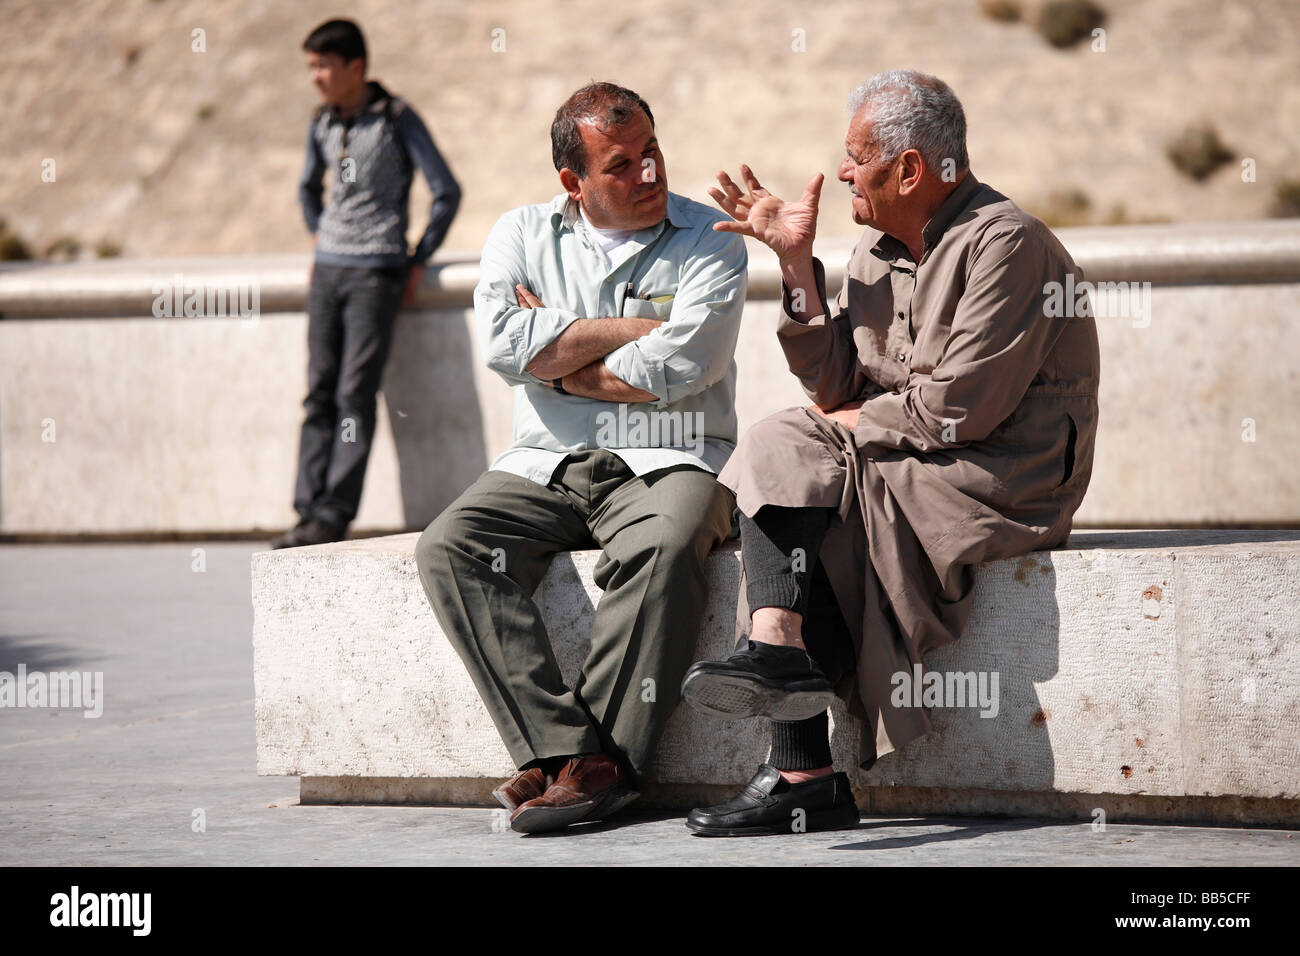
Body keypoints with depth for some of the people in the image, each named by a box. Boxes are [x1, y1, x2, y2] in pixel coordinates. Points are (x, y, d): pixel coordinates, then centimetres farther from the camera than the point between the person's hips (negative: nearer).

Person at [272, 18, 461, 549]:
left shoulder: (397, 120, -6)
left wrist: (417, 263, -3)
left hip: (375, 272, -6)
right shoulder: (322, 126, 10)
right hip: (328, 271, 6)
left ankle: (335, 515, -10)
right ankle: (309, 511, 0)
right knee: (320, 393, 1)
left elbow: (447, 192, -5)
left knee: (355, 395, -9)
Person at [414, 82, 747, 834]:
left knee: (663, 548, -36)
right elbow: (505, 345, -7)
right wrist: (632, 330, -6)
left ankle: (605, 764, -30)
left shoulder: (710, 243, 2)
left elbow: (675, 369, -13)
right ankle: (563, 750, -31)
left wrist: (559, 360, -3)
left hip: (668, 464, -3)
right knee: (450, 548, -24)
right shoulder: (523, 235, 11)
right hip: (546, 464, 3)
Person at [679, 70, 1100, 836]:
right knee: (781, 447, -15)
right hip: (908, 469, 8)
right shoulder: (879, 250, 14)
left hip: (1002, 481, -8)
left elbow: (959, 410, -18)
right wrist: (798, 259, 2)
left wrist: (856, 421, -5)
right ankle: (780, 651, -29)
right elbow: (835, 385, 6)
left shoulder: (1004, 243, -13)